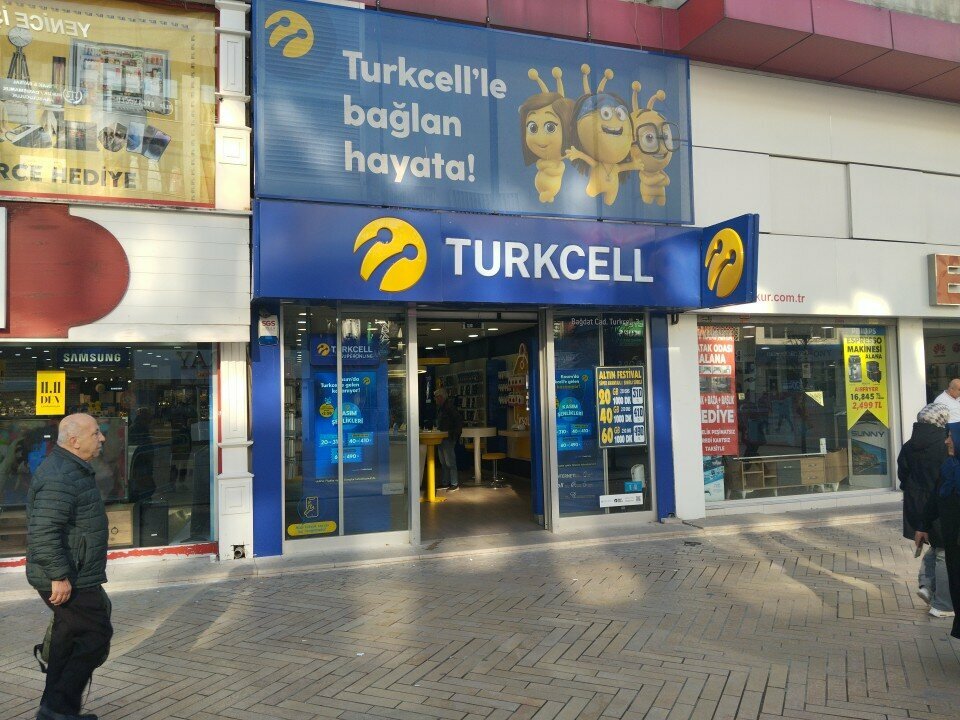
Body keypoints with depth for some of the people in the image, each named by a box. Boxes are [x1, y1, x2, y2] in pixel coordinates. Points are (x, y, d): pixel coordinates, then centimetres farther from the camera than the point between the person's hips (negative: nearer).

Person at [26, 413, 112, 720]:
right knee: (97, 636, -4)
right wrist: (60, 576, -25)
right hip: (69, 580, -11)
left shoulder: (73, 470, 14)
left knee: (68, 639, 17)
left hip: (71, 577, 11)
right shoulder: (59, 477, -22)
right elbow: (44, 531, -28)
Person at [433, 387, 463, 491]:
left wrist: (454, 434, -19)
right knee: (443, 462, 14)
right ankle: (445, 483, 21)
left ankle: (455, 484, -2)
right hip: (441, 439, 10)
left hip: (448, 439, -10)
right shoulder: (440, 408, 14)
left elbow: (459, 421, -17)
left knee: (450, 462, -7)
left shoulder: (450, 407, -14)